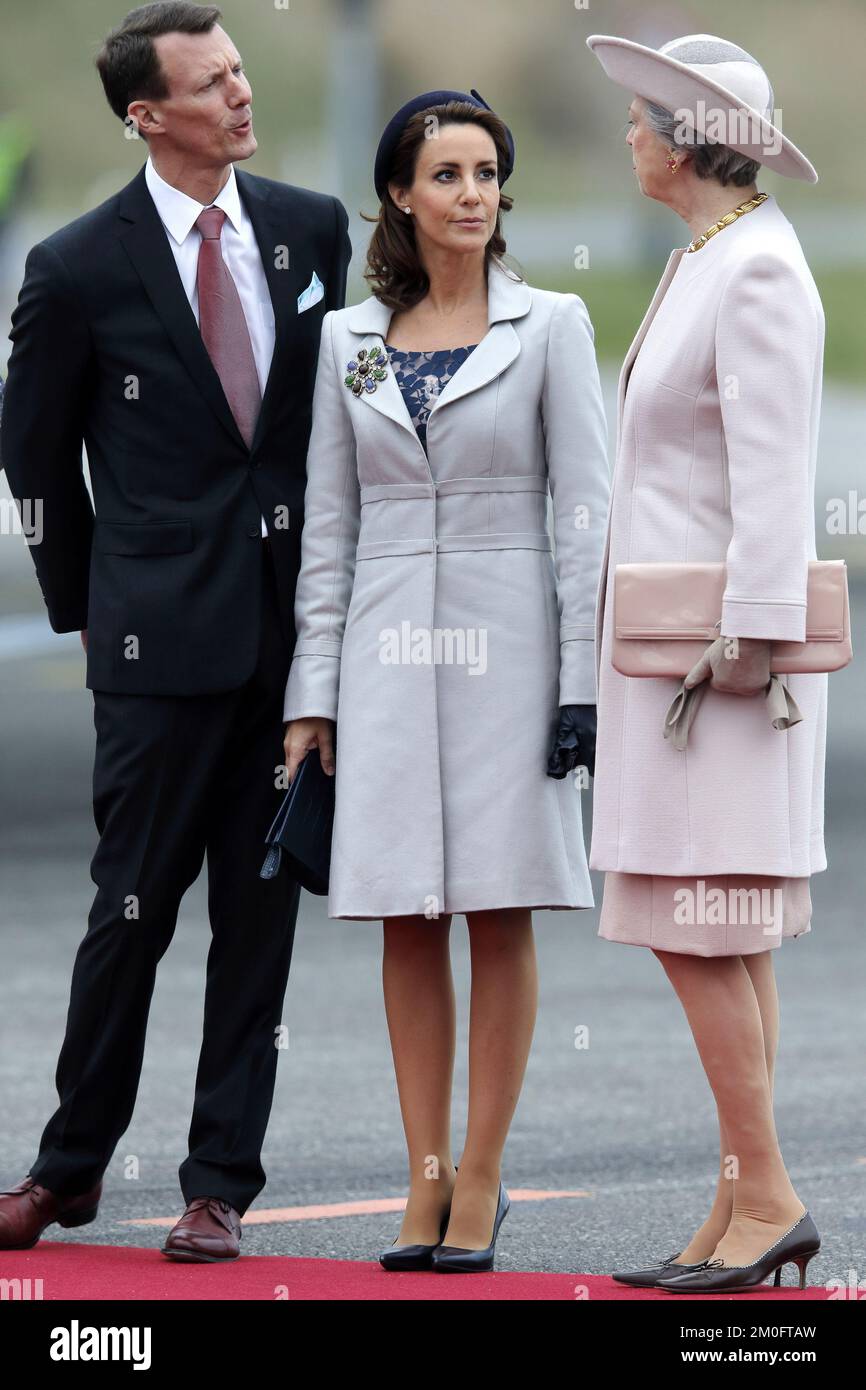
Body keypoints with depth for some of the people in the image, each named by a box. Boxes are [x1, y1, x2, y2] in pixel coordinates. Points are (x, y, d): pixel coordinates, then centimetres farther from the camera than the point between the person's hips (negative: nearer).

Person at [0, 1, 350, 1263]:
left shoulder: (313, 231, 5)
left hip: (298, 623, 3)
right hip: (163, 634, -3)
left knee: (261, 910, 6)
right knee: (135, 905, 0)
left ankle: (221, 1185, 14)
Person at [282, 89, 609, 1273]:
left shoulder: (550, 325, 1)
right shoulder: (349, 340, 9)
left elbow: (584, 511, -1)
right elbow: (328, 525, 10)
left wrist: (584, 681, -8)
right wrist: (313, 694, 5)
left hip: (506, 642, -2)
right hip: (388, 651, 3)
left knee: (501, 916, -1)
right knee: (406, 920, 3)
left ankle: (480, 1179, 4)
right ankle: (426, 1180, 8)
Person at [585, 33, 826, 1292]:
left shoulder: (757, 273, -15)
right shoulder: (704, 267, 15)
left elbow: (772, 476, -20)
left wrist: (745, 646, -22)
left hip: (716, 643, -10)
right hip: (676, 644, 10)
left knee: (693, 930, -10)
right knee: (730, 939, 8)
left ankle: (767, 1198, -6)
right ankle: (747, 1205, 9)